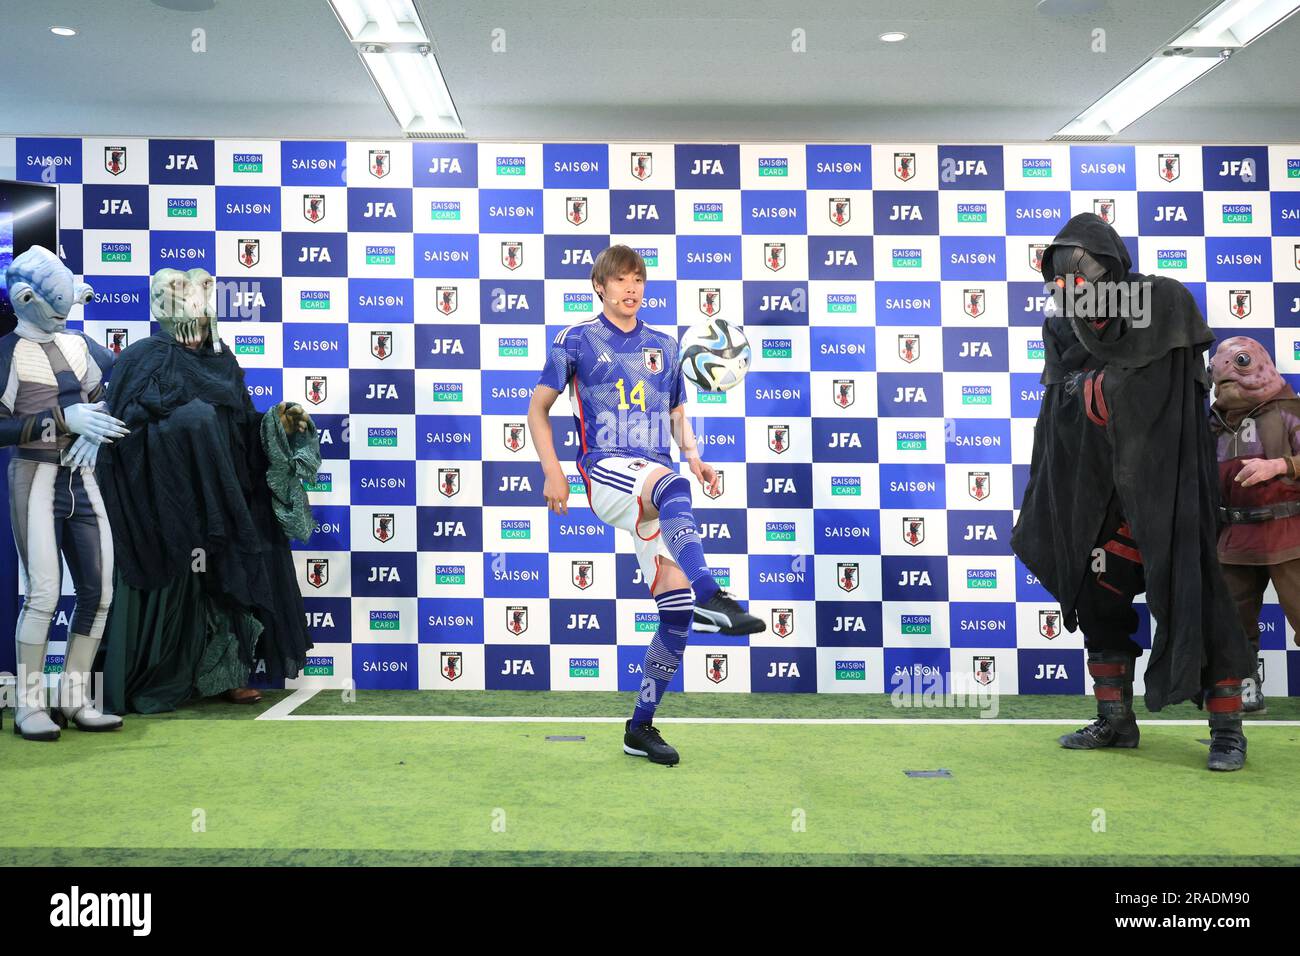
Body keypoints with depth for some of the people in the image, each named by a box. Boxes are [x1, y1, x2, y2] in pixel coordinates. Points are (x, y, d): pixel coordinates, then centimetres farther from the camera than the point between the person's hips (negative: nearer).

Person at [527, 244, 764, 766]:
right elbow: (538, 407, 8)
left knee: (677, 611, -3)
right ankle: (710, 598, -56)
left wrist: (693, 457, 6)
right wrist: (554, 472, -6)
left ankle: (640, 728, 11)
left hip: (656, 481, 5)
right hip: (607, 471, -4)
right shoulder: (576, 340, 7)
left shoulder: (664, 345, 18)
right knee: (672, 485, -40)